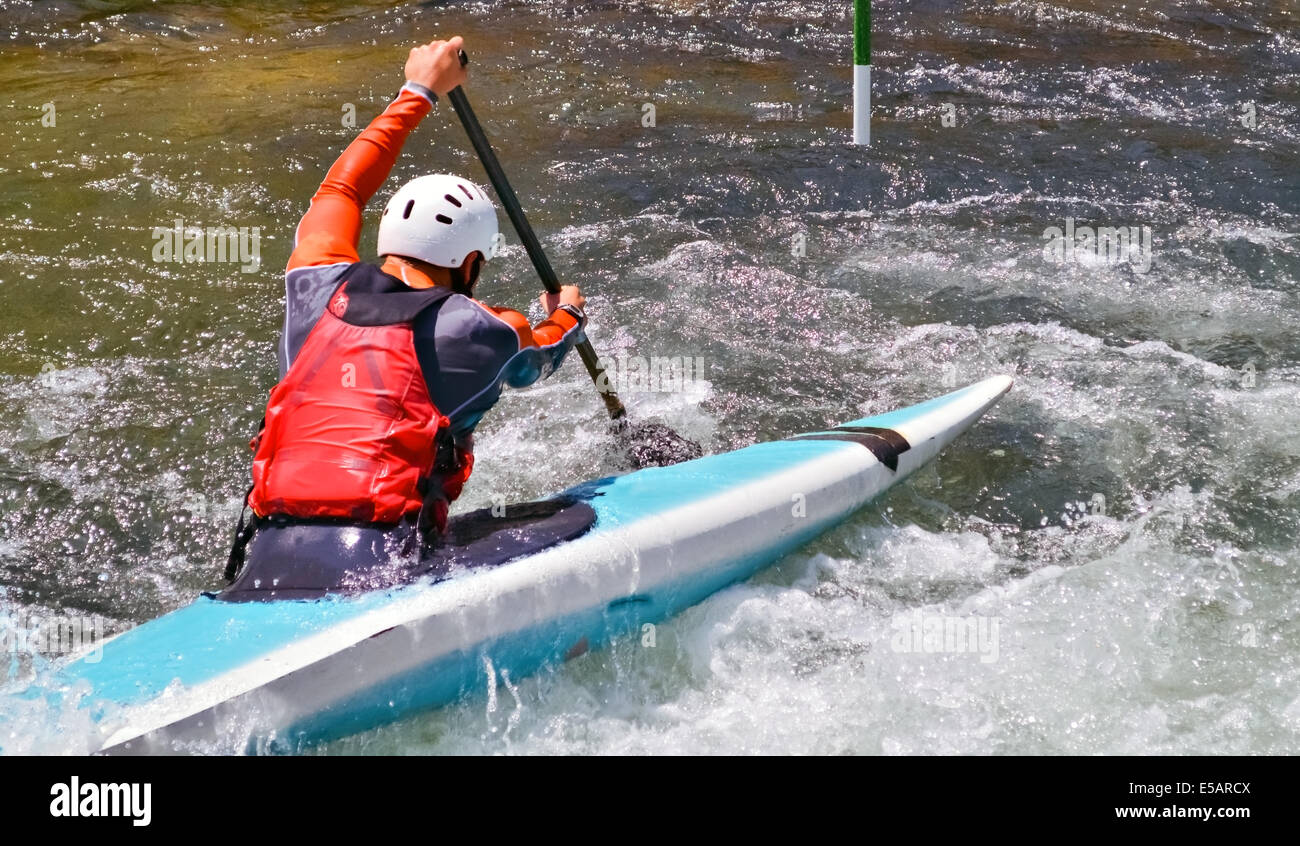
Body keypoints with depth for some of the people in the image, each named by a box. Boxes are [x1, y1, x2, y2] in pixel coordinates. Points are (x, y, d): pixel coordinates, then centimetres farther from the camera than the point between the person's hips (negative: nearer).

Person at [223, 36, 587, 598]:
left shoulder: (317, 288, 15)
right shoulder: (476, 331, 6)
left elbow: (341, 188, 36)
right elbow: (537, 357, 32)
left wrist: (419, 93, 48)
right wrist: (568, 315, 56)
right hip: (375, 576, -4)